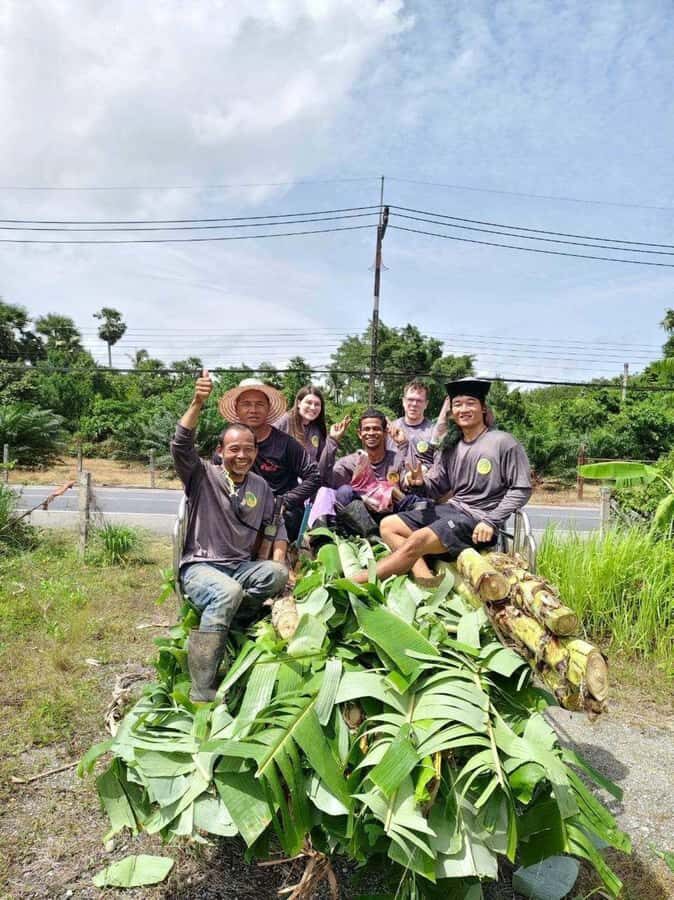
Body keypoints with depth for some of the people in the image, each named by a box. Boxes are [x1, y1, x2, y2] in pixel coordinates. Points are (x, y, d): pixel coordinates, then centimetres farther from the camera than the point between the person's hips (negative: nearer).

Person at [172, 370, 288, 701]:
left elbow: (265, 532, 16)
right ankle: (202, 691, -30)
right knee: (228, 592, -37)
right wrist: (197, 404, -32)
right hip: (200, 565, -4)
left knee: (278, 573, -27)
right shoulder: (203, 476, -1)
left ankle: (213, 628, -21)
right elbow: (180, 446, -19)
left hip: (243, 567, 4)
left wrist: (262, 569, 2)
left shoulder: (261, 486, 11)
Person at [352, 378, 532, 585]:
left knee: (417, 540, -27)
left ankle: (352, 584, -19)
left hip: (478, 518, -8)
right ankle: (425, 578, -21)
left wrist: (491, 522, -18)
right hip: (451, 509, 8)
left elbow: (521, 489, -8)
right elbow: (436, 488, 12)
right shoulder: (451, 448, 12)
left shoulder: (503, 442, -6)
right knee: (388, 525, -2)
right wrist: (420, 484, -12)